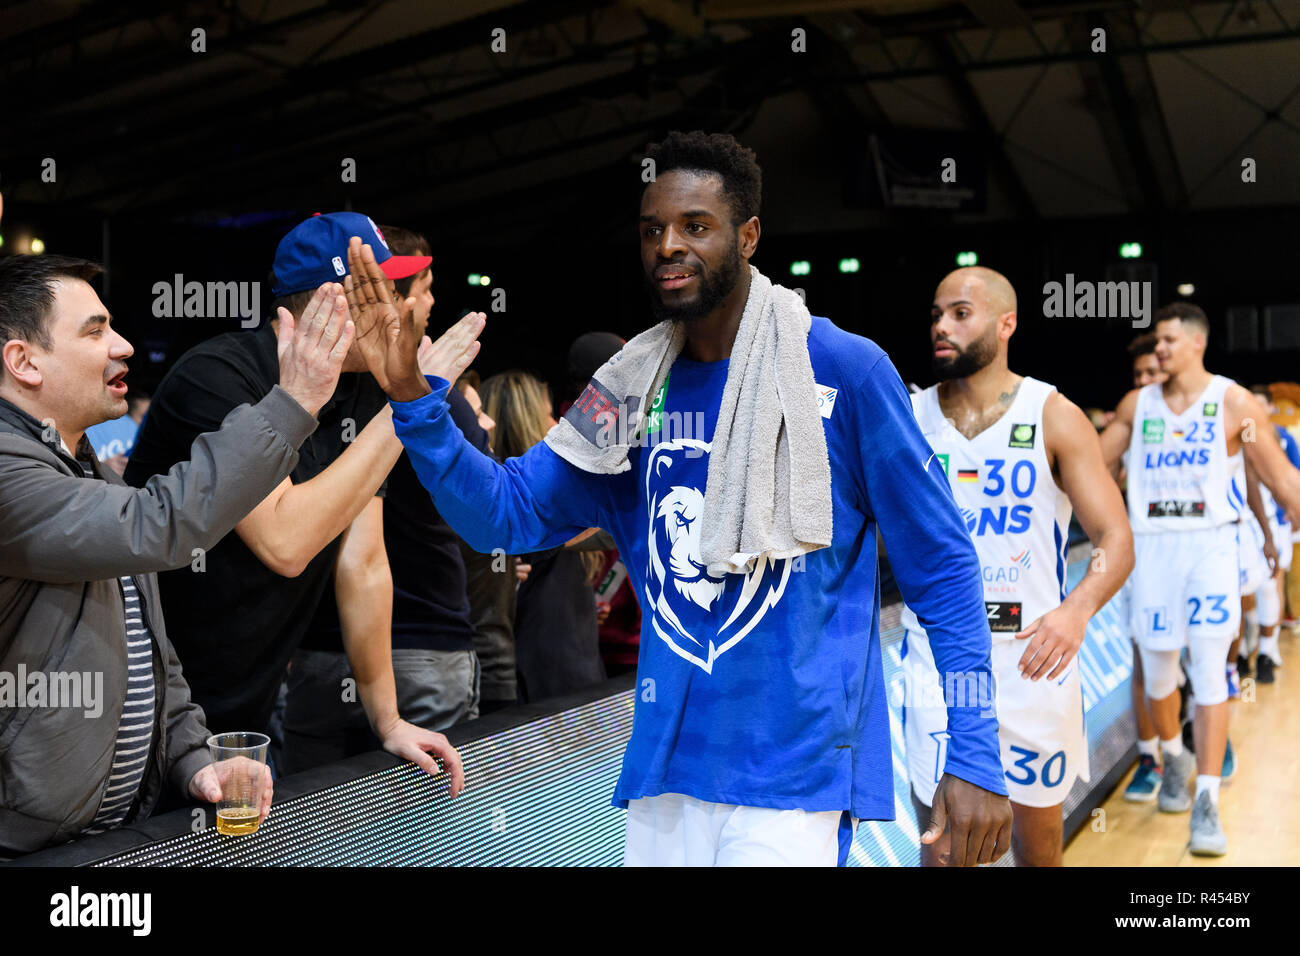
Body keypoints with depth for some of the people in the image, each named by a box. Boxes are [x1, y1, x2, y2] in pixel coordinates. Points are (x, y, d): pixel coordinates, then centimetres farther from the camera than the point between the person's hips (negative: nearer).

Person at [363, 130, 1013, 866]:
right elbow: (504, 514, 4)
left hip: (795, 773, -4)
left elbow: (941, 567, -5)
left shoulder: (844, 370, -7)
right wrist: (412, 396, -11)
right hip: (668, 767, 5)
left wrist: (974, 756, -10)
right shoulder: (637, 394, 6)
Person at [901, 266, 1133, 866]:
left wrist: (1078, 609, -27)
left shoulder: (1055, 418, -4)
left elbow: (1116, 539, -9)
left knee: (1038, 833, 15)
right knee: (941, 841, -2)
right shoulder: (909, 419, 2)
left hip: (1034, 653, 0)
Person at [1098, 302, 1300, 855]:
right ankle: (1174, 758, 35)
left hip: (1209, 544, -3)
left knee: (1209, 669, -9)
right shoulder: (1137, 404, 8)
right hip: (1151, 545, 3)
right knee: (1158, 671, 7)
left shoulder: (1234, 403, 0)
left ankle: (1206, 803, -6)